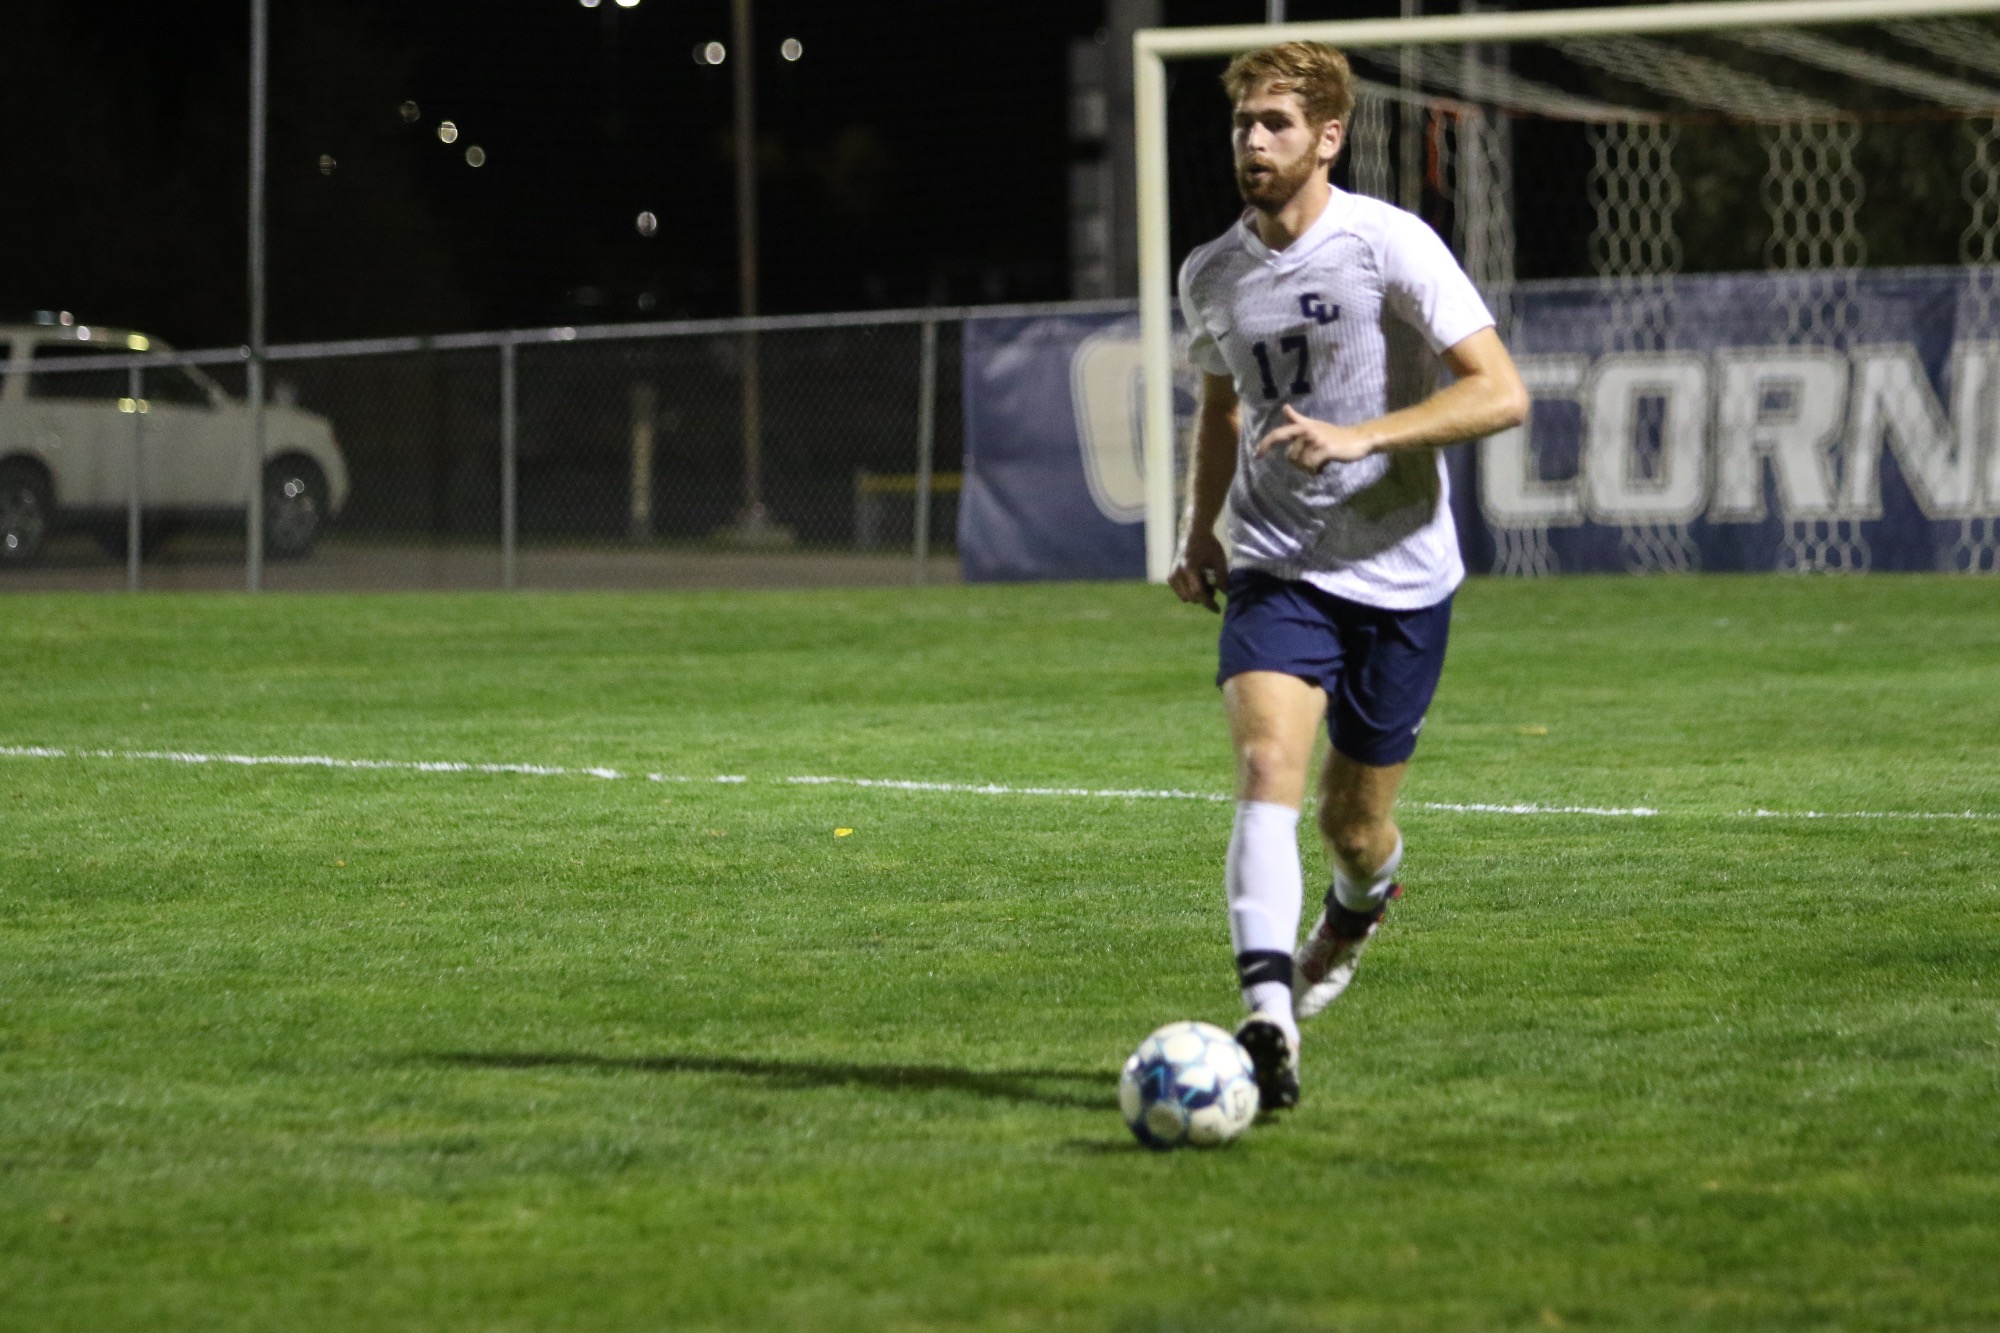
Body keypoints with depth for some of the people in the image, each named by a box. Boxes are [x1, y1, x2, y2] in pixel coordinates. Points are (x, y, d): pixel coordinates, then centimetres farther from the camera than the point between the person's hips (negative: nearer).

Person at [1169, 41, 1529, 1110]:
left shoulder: (1391, 247, -12)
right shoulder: (1209, 277, 5)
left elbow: (1501, 394, -16)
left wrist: (1358, 438, -25)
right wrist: (1199, 530, 12)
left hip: (1400, 578, -2)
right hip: (1275, 569, 2)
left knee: (1354, 828, 7)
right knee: (1266, 764, -23)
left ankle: (1362, 899, 46)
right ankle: (1268, 1022, -33)